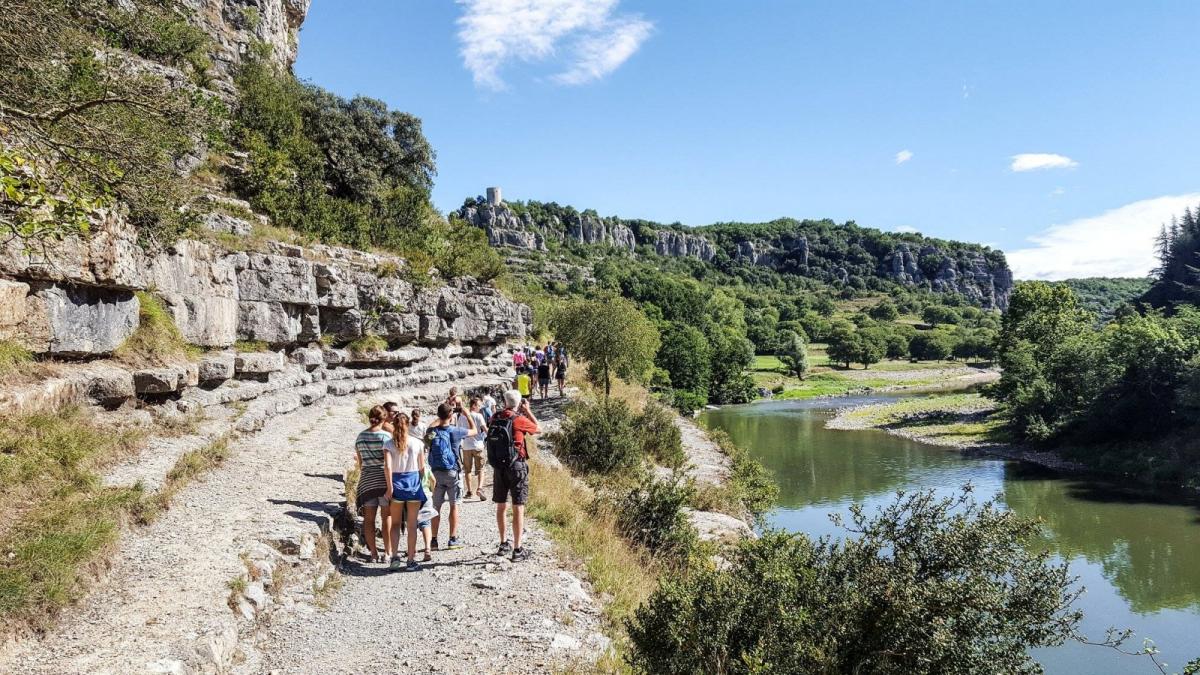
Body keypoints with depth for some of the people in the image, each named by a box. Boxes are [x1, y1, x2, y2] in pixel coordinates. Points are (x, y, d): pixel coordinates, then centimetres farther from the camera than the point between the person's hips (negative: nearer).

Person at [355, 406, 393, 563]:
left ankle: (374, 554, 13)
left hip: (366, 479, 4)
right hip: (383, 479, -4)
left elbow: (360, 462, 12)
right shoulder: (385, 436, -11)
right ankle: (388, 553, 11)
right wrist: (390, 486, -16)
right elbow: (387, 464, -17)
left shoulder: (360, 436, 5)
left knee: (369, 519, 9)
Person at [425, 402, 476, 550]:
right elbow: (474, 430, 4)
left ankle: (434, 539, 11)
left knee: (436, 506, 10)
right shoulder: (455, 431, -12)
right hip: (453, 472, -3)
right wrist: (466, 413, 11)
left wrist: (442, 416, 25)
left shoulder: (432, 431, -3)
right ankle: (453, 539, 6)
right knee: (454, 505, 6)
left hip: (436, 472, 3)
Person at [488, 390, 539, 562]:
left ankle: (504, 544, 30)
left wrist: (511, 411, 23)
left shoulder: (495, 419, 1)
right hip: (517, 467, -5)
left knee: (501, 507, 17)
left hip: (498, 467, 5)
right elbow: (537, 427, 5)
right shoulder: (519, 419, -12)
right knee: (518, 509, -1)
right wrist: (528, 411, 14)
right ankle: (517, 550, -1)